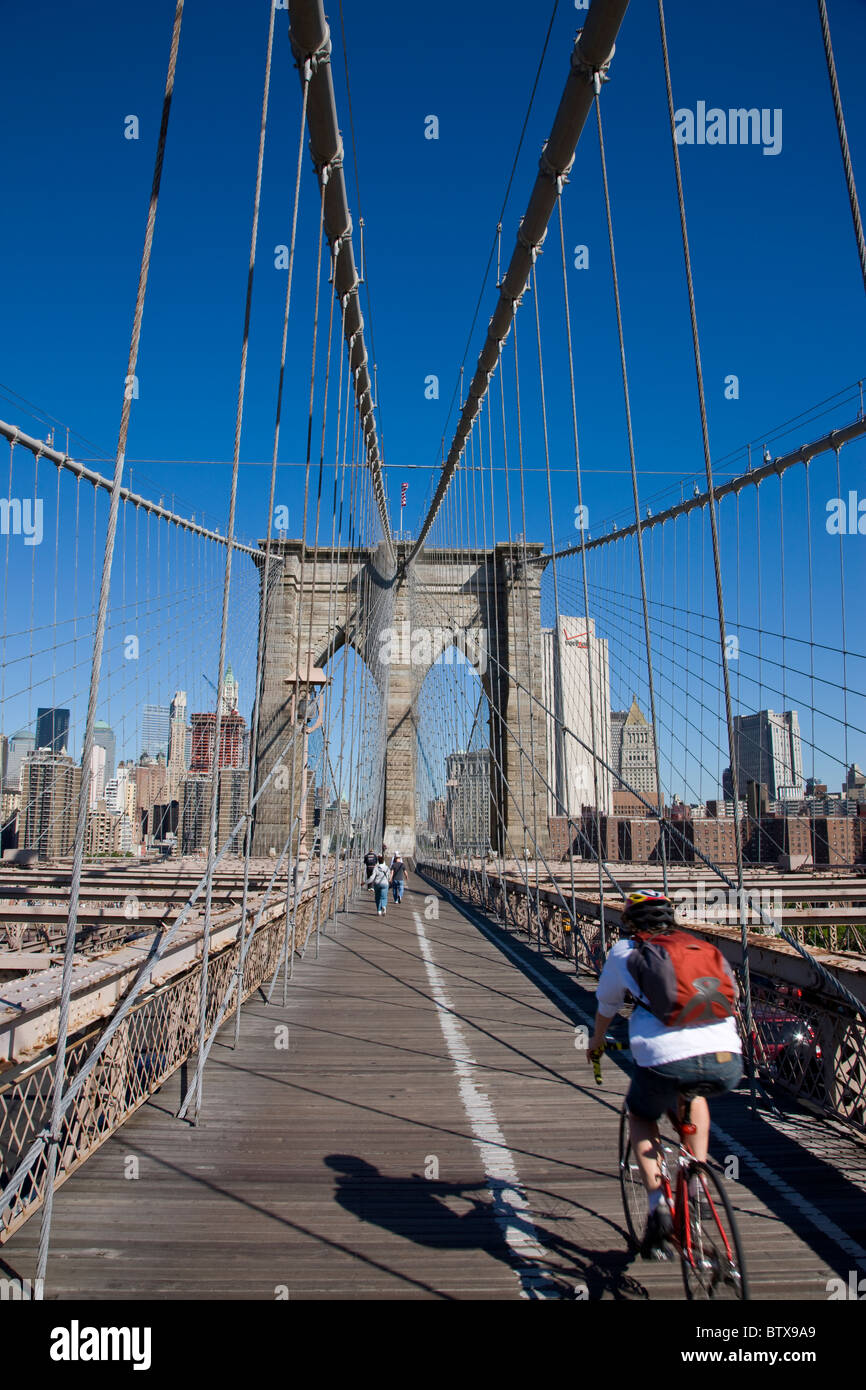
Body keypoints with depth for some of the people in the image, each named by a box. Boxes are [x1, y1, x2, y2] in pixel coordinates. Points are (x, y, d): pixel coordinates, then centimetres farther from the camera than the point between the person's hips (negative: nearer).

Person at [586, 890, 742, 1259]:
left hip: (665, 1060, -3)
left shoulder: (624, 951, 16)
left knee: (640, 1114, 28)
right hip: (728, 1064, 4)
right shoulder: (703, 948, 25)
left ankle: (656, 1203, 11)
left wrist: (597, 1041, 52)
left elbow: (606, 1004, 31)